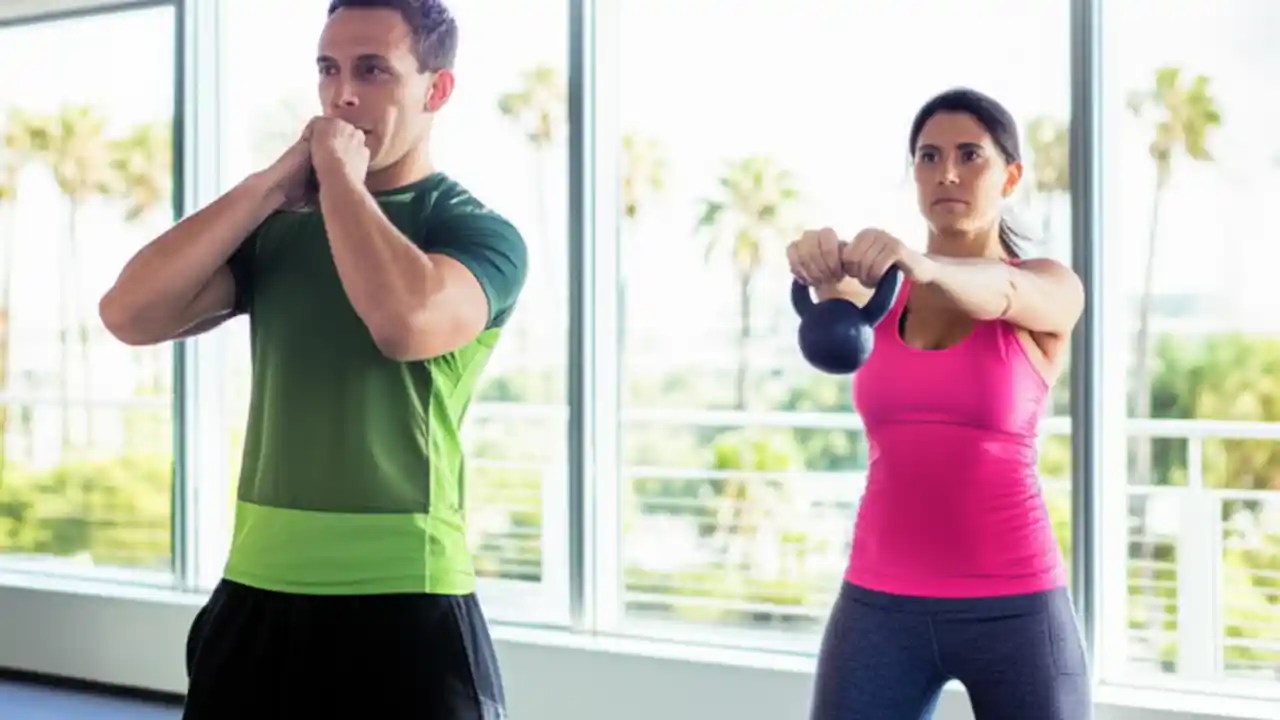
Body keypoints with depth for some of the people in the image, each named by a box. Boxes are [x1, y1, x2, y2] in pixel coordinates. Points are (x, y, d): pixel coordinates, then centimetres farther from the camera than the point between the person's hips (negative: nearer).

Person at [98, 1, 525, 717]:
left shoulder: (478, 231, -4)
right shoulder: (276, 226, 10)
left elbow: (406, 322, -26)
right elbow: (131, 314, -3)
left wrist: (341, 177, -11)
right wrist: (272, 185, -6)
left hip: (406, 607, -4)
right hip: (257, 595, 5)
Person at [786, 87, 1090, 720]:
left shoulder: (1052, 291, 0)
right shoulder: (877, 288, 8)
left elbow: (995, 291, -25)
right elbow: (838, 309, -17)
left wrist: (920, 263, -47)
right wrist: (820, 264, -42)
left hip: (1012, 607, -2)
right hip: (877, 605, 2)